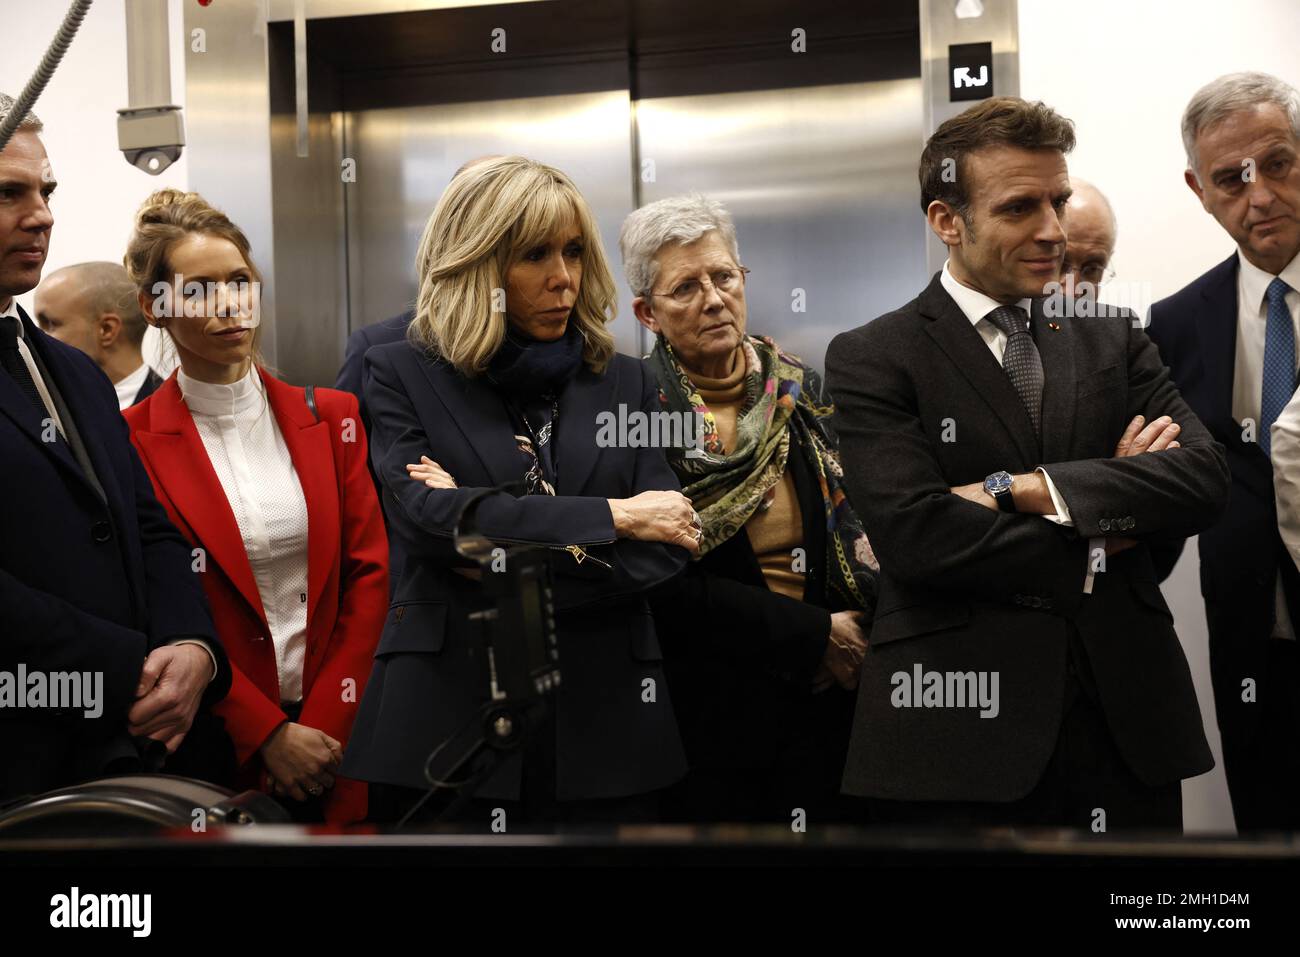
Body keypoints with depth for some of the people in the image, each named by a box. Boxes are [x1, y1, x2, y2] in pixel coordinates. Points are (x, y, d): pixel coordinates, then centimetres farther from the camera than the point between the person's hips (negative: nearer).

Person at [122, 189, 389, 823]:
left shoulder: (330, 417, 4)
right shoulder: (133, 443, -7)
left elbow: (369, 571, 2)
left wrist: (325, 725, -7)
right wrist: (268, 735, -12)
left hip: (336, 729, 3)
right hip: (221, 745, -3)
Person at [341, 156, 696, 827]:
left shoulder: (625, 384, 10)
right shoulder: (402, 375, 4)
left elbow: (665, 548, -1)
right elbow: (426, 515, -13)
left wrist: (509, 557, -11)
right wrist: (614, 515, -10)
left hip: (603, 721, 2)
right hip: (448, 718, -2)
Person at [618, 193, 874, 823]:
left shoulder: (798, 387, 5)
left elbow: (852, 520, 11)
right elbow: (669, 586, -14)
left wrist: (857, 628, -7)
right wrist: (813, 634, -15)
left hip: (824, 696, 4)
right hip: (710, 701, -4)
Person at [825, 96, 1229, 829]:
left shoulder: (1114, 339, 11)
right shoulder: (872, 359, -2)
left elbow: (1206, 478, -3)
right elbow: (915, 534, -16)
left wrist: (1021, 489, -13)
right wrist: (1092, 551, -6)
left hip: (1128, 718, 4)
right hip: (959, 728, -4)